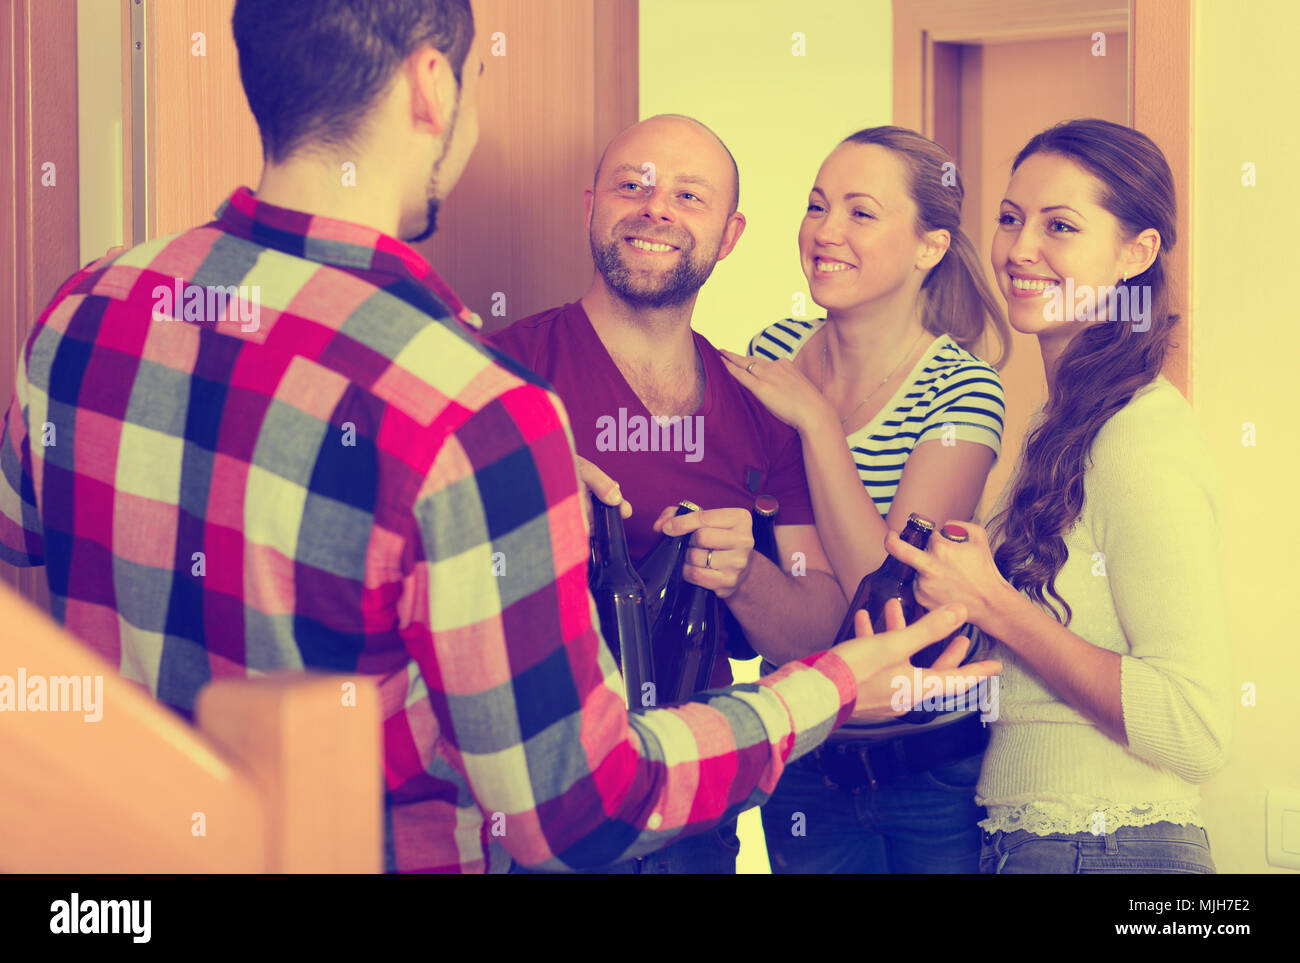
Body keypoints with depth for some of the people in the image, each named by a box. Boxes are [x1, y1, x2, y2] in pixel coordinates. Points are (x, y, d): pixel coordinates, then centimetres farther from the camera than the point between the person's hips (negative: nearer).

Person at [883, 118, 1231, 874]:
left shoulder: (1145, 437, -16)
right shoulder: (1062, 428, 10)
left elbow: (1197, 731, -23)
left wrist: (993, 605, -18)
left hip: (1112, 851, -9)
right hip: (1021, 839, 9)